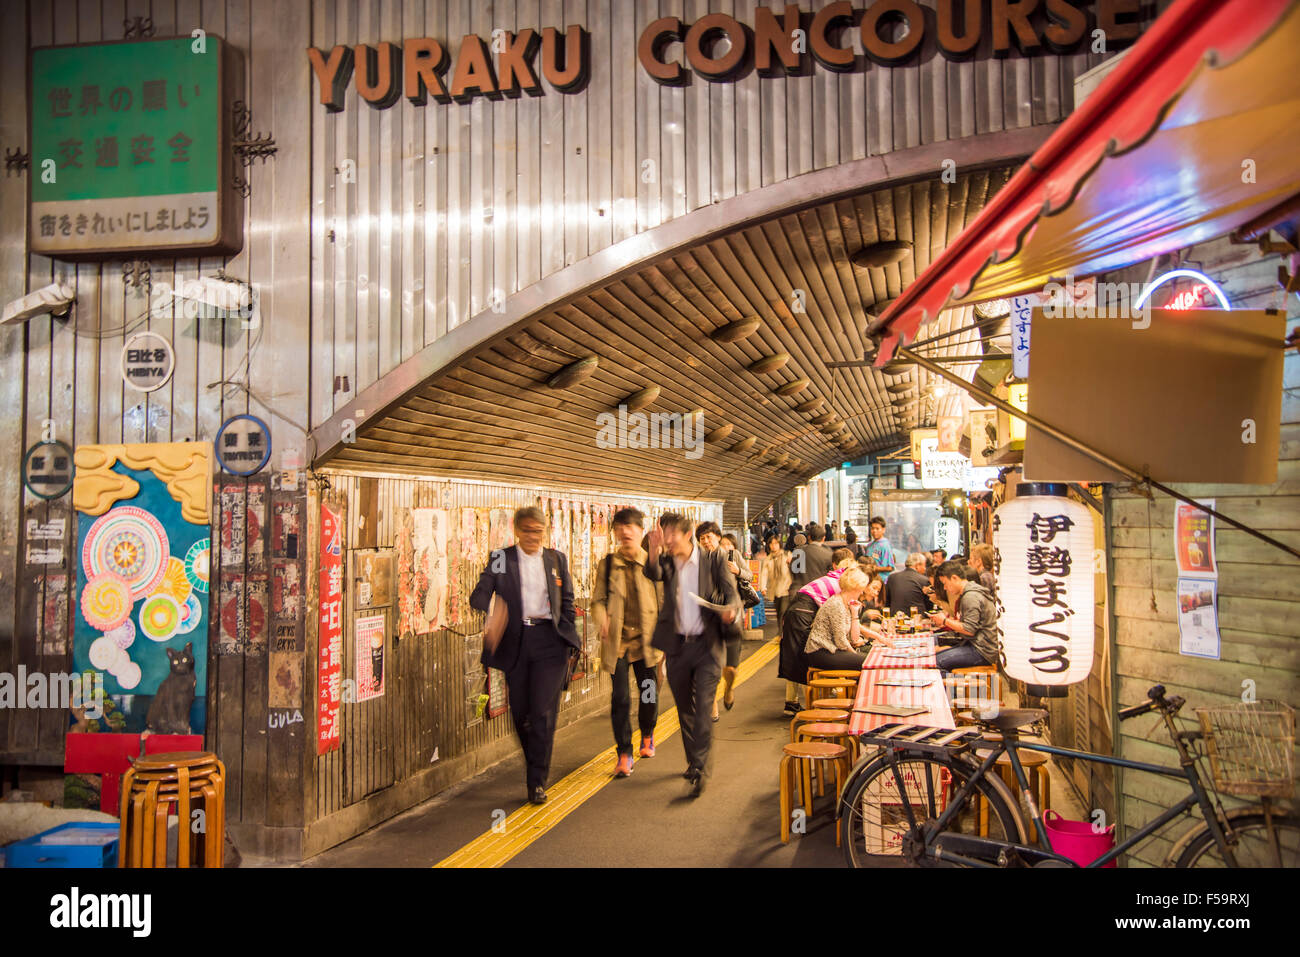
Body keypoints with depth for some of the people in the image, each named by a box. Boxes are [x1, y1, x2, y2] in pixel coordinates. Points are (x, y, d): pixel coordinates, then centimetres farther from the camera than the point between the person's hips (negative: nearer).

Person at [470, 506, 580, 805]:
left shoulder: (557, 559, 10)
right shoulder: (501, 559, 4)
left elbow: (567, 600, 15)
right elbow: (480, 594, -8)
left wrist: (566, 637, 7)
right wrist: (486, 608, -31)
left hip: (549, 641, 0)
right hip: (516, 642, 0)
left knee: (543, 712, -5)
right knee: (520, 712, 8)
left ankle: (537, 781, 4)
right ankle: (534, 765, 34)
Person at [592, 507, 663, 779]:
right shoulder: (608, 564, 3)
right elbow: (598, 599, 3)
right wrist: (601, 619, -18)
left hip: (647, 639, 1)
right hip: (617, 641, 0)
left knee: (649, 694, 11)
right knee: (620, 697, -4)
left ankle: (647, 736, 39)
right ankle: (624, 753, 8)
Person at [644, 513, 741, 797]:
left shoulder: (713, 559, -3)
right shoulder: (666, 561, 3)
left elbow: (731, 592, -5)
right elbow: (653, 574, -18)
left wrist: (731, 609, -28)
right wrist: (654, 550, -38)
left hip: (706, 643, -3)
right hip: (676, 645, 3)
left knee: (703, 706, -12)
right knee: (685, 708, 14)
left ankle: (699, 768, -9)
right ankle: (694, 762, 30)